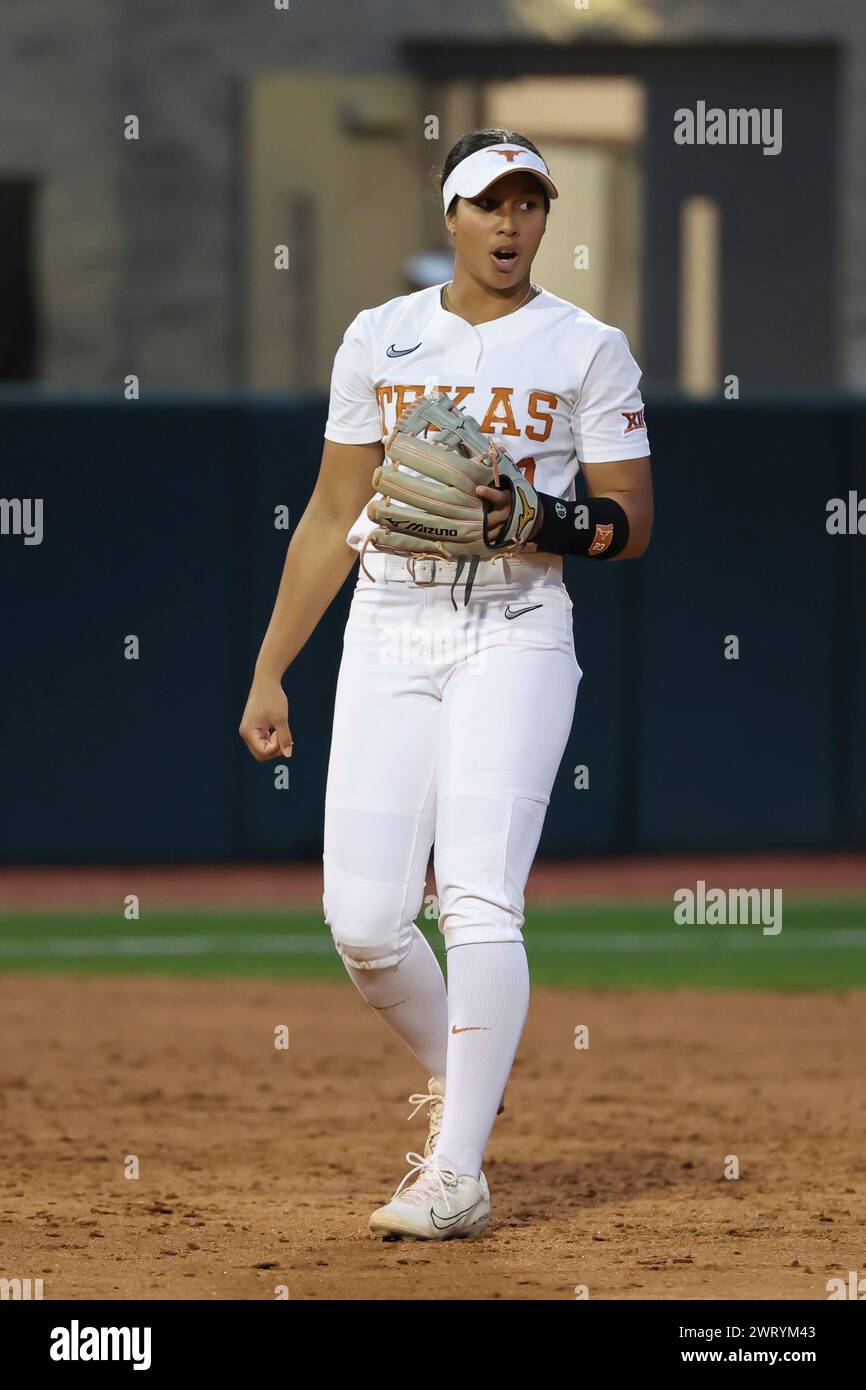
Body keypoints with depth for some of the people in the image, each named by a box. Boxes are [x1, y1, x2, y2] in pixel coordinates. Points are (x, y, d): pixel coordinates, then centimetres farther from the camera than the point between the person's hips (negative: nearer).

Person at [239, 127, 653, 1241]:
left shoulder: (587, 348, 3)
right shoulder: (379, 338, 11)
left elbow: (631, 523, 1)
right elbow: (332, 519, 14)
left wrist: (544, 521, -19)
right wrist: (269, 671, 10)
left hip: (514, 636, -3)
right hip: (387, 638, 3)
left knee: (478, 899, -17)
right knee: (363, 923, -5)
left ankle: (457, 1173, -17)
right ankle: (452, 1076, 24)